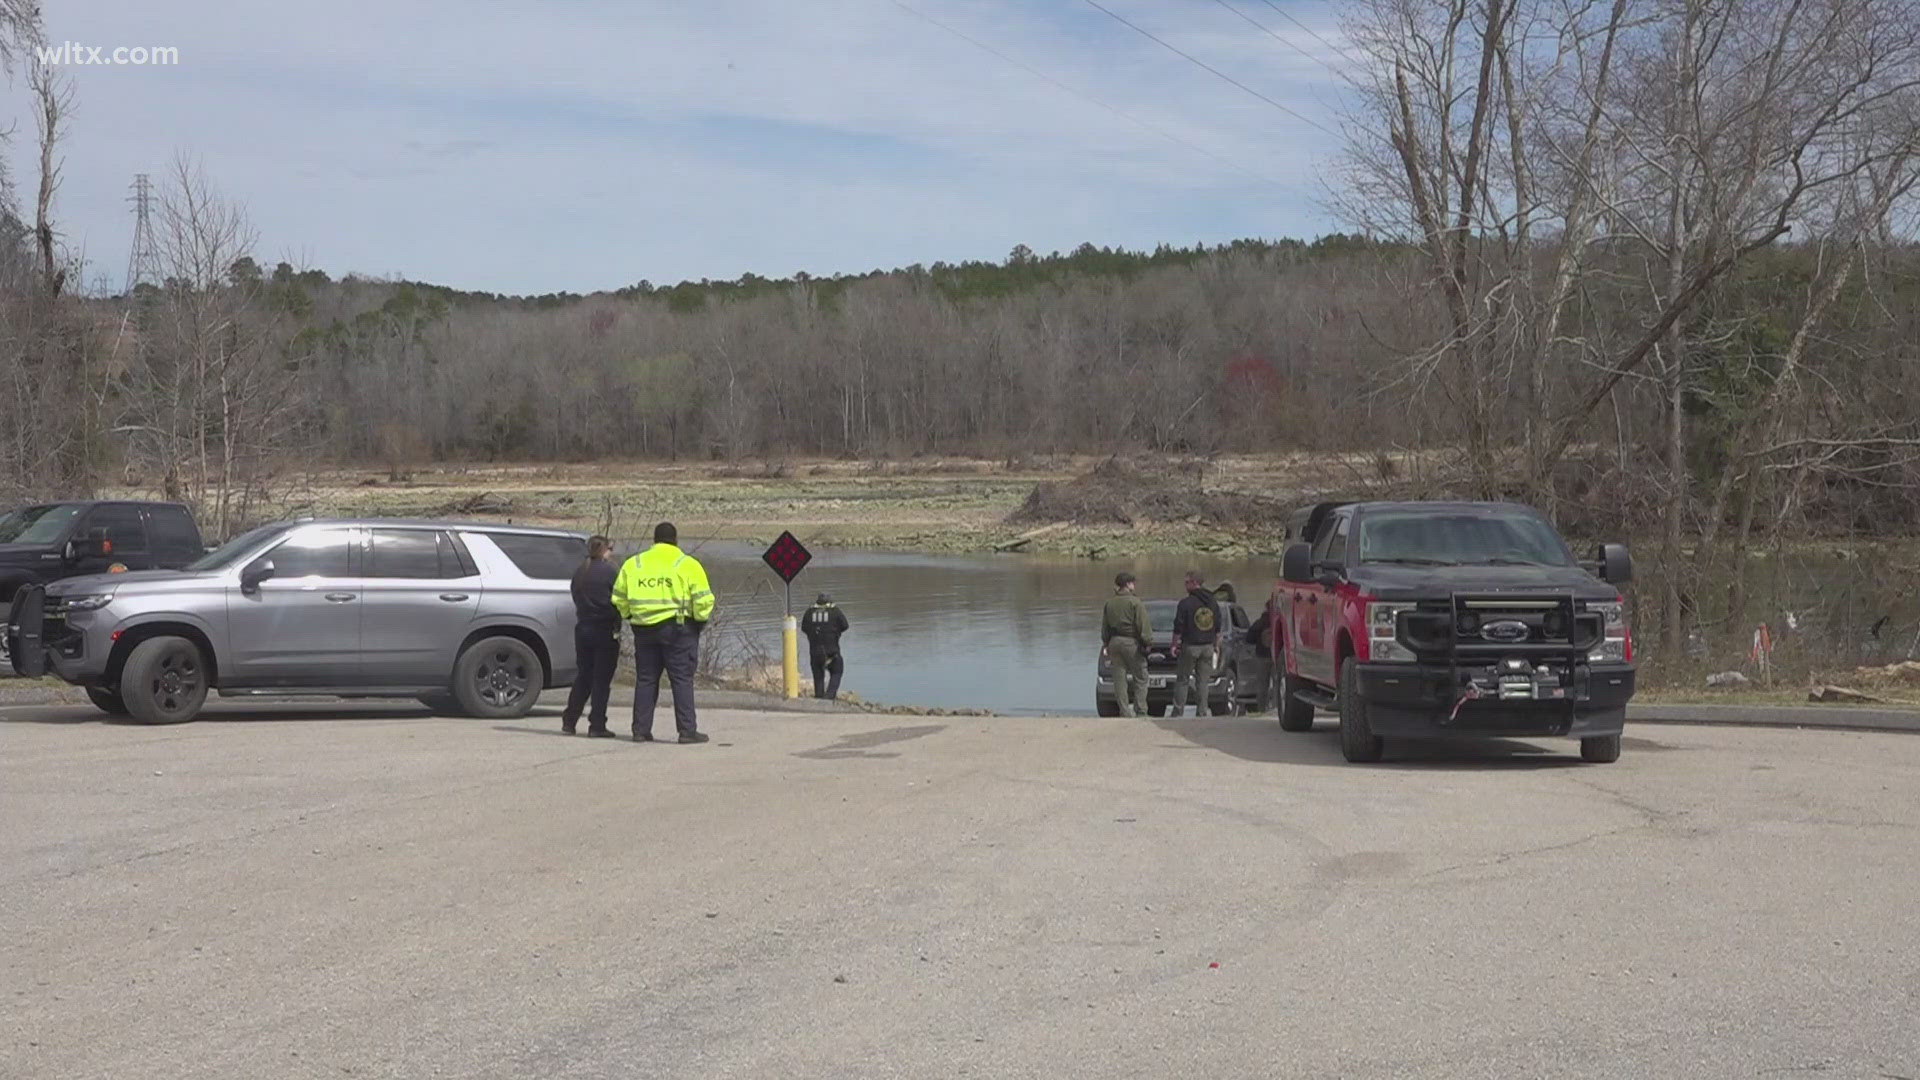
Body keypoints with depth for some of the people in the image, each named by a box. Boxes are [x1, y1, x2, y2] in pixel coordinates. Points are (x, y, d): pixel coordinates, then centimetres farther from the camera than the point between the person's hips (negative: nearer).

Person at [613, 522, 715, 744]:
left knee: (645, 679, 10)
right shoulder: (687, 564, -3)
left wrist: (630, 616, 24)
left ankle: (641, 730, 10)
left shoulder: (633, 564, 9)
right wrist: (700, 620, 7)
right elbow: (703, 599, -8)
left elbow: (619, 598, 11)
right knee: (682, 679, -1)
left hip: (644, 629, 4)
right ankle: (687, 730, -3)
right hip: (678, 628, -4)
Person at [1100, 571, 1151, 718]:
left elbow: (1104, 627, 15)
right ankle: (1140, 711, -1)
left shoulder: (1109, 603, 8)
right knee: (1140, 678, 3)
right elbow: (1143, 625, -13)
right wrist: (1147, 641, -4)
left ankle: (1125, 711, 7)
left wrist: (1106, 643, 24)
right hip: (1131, 642, -5)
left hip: (1114, 642, 5)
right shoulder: (1134, 602, -10)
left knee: (1119, 678, 8)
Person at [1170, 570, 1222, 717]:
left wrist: (1175, 644, 2)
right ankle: (1203, 712, 5)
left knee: (1182, 680, 3)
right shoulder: (1213, 603, 8)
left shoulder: (1186, 603, -10)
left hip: (1190, 646, -5)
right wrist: (1216, 644, 21)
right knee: (1203, 681, 8)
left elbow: (1178, 628, -9)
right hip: (1208, 646, 5)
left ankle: (1178, 712, 1)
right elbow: (1218, 629, 13)